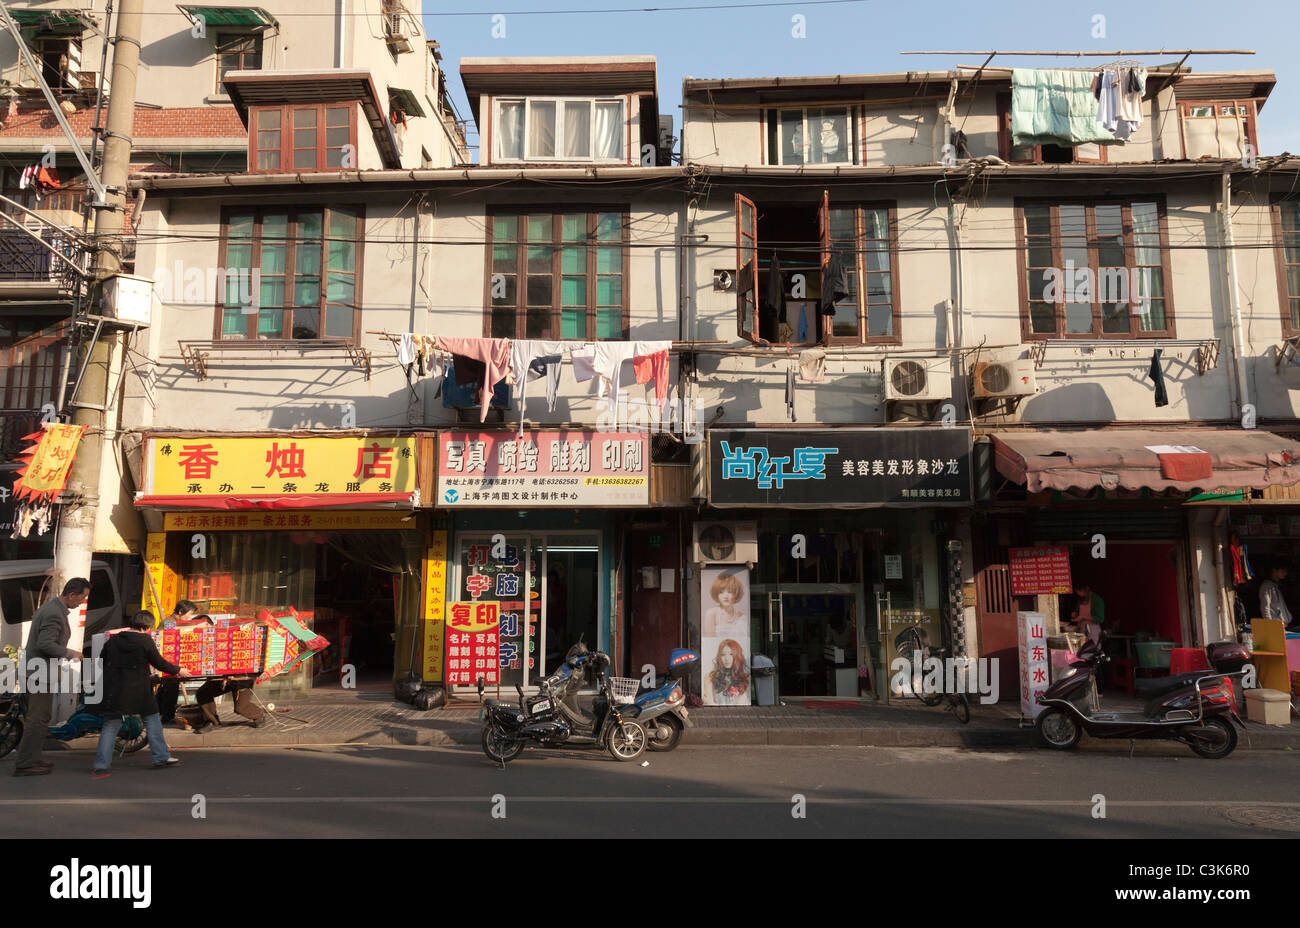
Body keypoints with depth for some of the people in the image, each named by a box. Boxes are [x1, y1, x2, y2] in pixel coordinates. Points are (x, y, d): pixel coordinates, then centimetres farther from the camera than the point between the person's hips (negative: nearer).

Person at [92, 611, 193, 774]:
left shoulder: (113, 640, 4)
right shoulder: (145, 640, -8)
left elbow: (102, 664, 11)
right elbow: (158, 662, -1)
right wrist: (178, 671, 13)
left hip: (114, 691, 3)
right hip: (138, 690, -3)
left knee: (110, 725, 9)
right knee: (152, 720, 10)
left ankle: (101, 765, 5)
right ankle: (161, 757, 12)